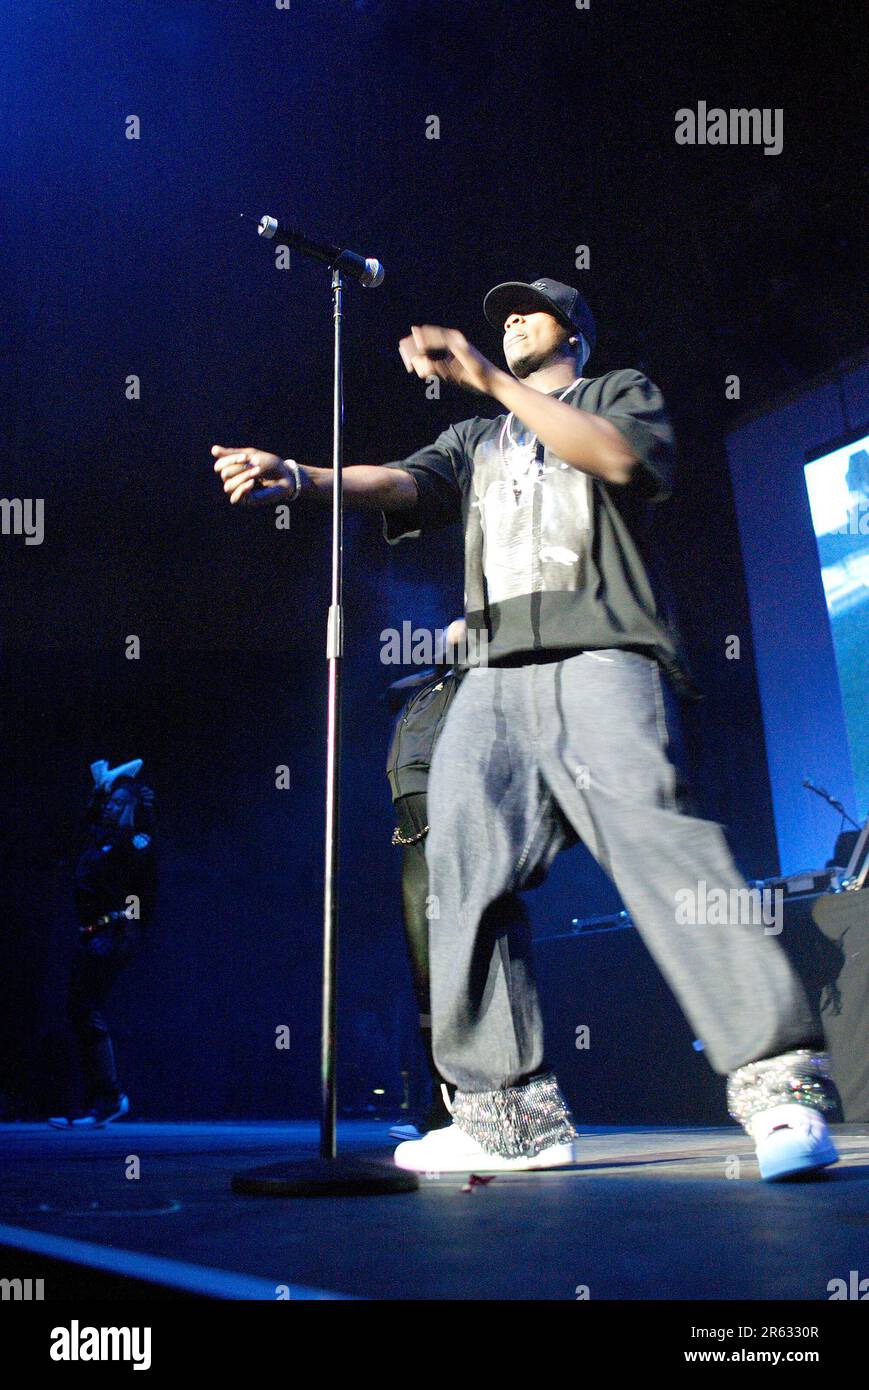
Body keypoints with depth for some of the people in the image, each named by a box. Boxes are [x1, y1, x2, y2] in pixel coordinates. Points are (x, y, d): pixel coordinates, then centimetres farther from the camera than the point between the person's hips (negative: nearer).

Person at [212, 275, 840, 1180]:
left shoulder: (622, 392, 21)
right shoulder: (478, 439, 33)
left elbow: (623, 458, -4)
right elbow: (407, 483, 12)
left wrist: (494, 381, -8)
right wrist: (301, 479, -8)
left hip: (599, 656, -5)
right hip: (496, 674, 5)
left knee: (656, 842, -23)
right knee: (464, 867, -9)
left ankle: (780, 1081, -25)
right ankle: (513, 1111, -8)